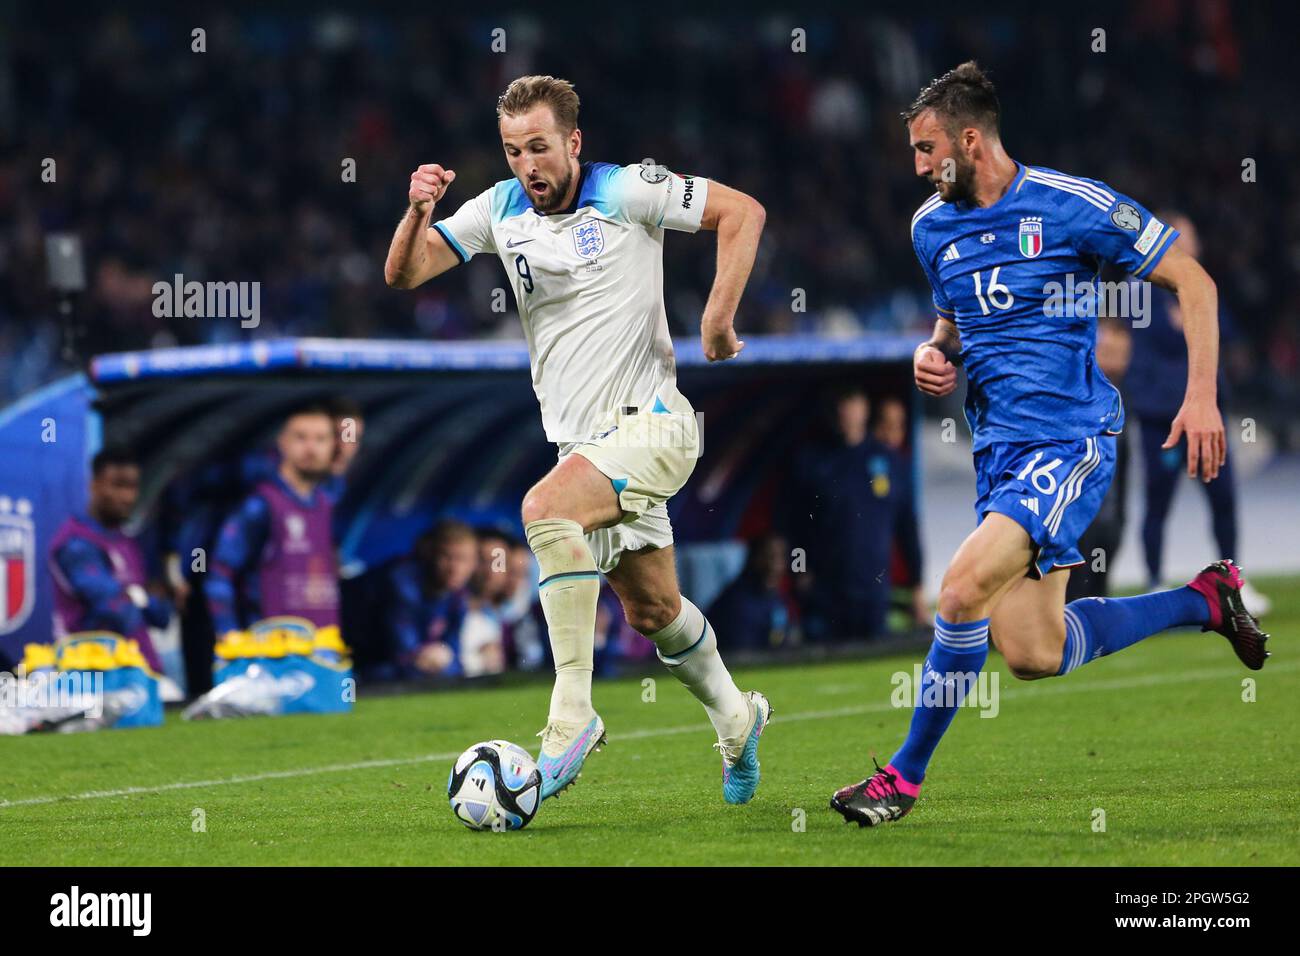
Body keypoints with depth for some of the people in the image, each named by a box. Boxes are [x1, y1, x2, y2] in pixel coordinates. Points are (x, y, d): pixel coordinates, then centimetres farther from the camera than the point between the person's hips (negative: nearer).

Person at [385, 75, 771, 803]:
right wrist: (418, 214, -19)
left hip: (651, 421, -6)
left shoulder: (628, 191, -9)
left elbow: (742, 212, -7)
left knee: (546, 510, -31)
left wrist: (719, 318, -13)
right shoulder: (500, 210, 5)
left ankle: (573, 715, -26)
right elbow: (404, 275, 1)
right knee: (653, 608, 13)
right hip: (583, 438, 6)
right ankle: (735, 720, 39)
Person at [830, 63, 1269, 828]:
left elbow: (1192, 279, -5)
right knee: (1033, 654, 4)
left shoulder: (1069, 203, -11)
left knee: (965, 587, -24)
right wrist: (935, 355, 4)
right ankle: (1205, 600, 26)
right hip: (1001, 449, 8)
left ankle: (906, 776, -9)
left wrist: (1202, 395, -13)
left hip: (1069, 440, -8)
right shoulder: (932, 227, 9)